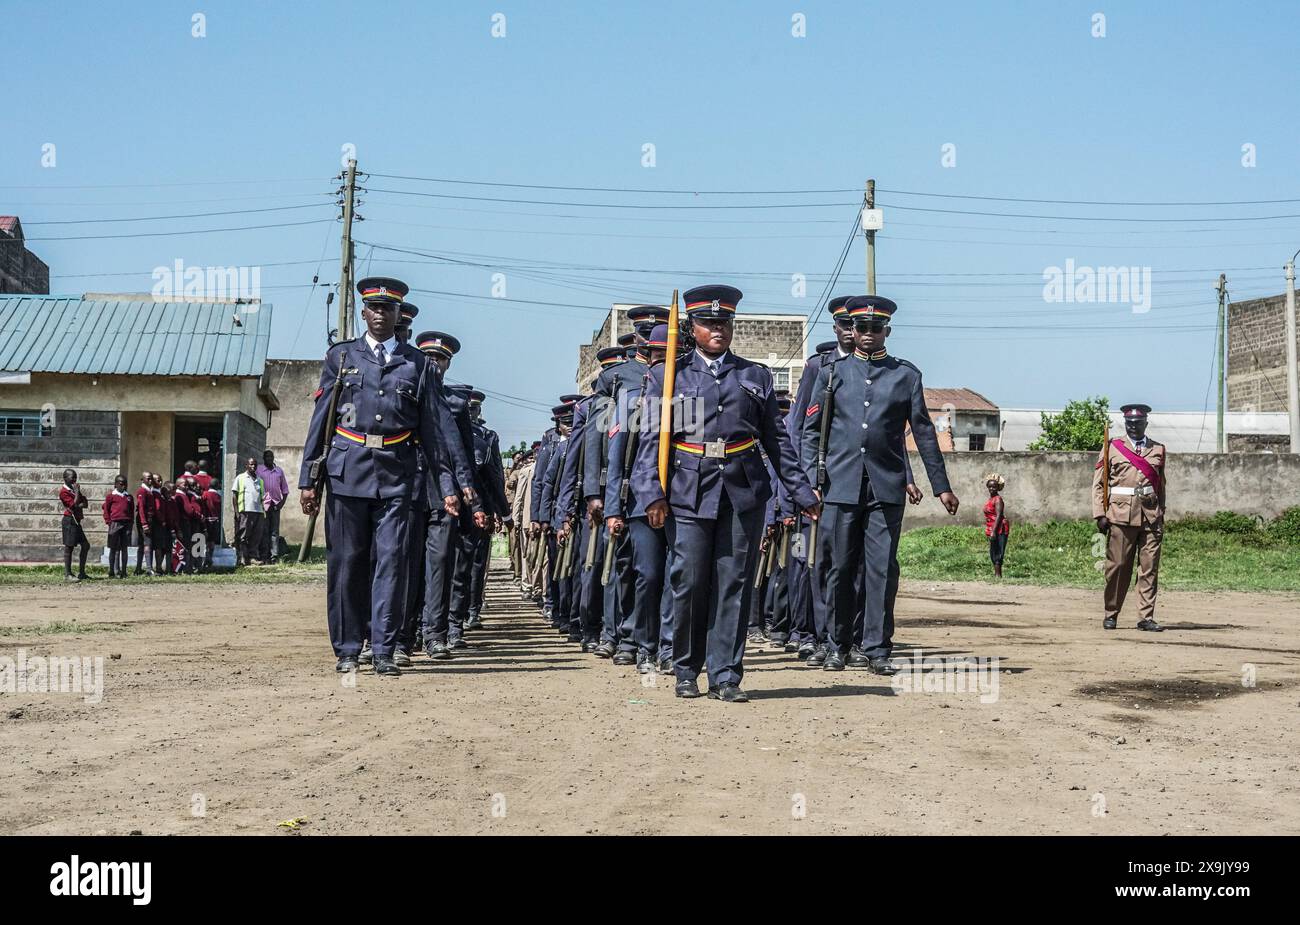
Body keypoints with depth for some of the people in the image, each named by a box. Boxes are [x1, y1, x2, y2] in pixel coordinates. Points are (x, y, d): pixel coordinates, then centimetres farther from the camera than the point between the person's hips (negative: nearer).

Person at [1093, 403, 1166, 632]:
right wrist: (1100, 514, -4)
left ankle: (1146, 617, 1)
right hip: (1121, 515, -2)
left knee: (1150, 567, -2)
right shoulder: (1112, 448, 8)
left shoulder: (1158, 450, 15)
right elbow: (1098, 483, 5)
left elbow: (1161, 485, 19)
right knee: (1118, 566, -1)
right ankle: (1111, 615, 11)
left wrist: (1161, 517, 14)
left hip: (1150, 516, 2)